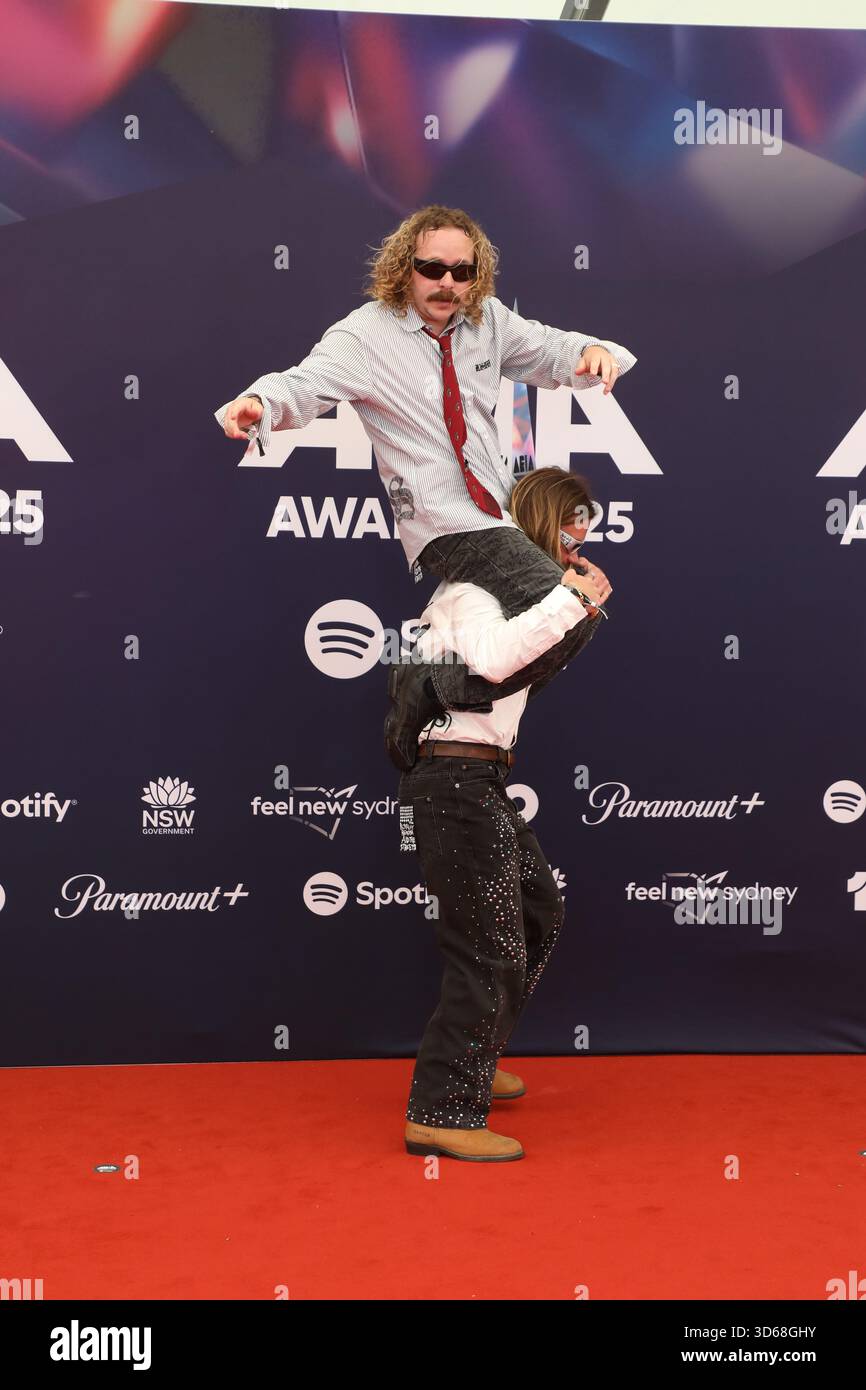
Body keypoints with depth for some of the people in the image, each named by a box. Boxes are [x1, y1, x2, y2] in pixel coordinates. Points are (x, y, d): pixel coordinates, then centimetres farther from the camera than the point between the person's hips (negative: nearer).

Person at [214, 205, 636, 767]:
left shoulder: (488, 319, 9)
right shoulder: (367, 335, -9)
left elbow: (549, 351, 18)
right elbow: (304, 384, -22)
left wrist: (592, 352, -6)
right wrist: (258, 403, -46)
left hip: (506, 510, 8)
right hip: (448, 527, -8)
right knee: (570, 615, -22)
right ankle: (429, 686, -11)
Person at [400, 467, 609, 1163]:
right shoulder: (475, 583, -12)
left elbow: (535, 675, 19)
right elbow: (490, 658, -32)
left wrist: (582, 612, 7)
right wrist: (566, 602, -23)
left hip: (481, 780, 11)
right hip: (458, 781, -11)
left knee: (540, 910, 22)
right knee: (493, 951, -6)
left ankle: (473, 1062, 35)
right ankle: (441, 1113, 3)